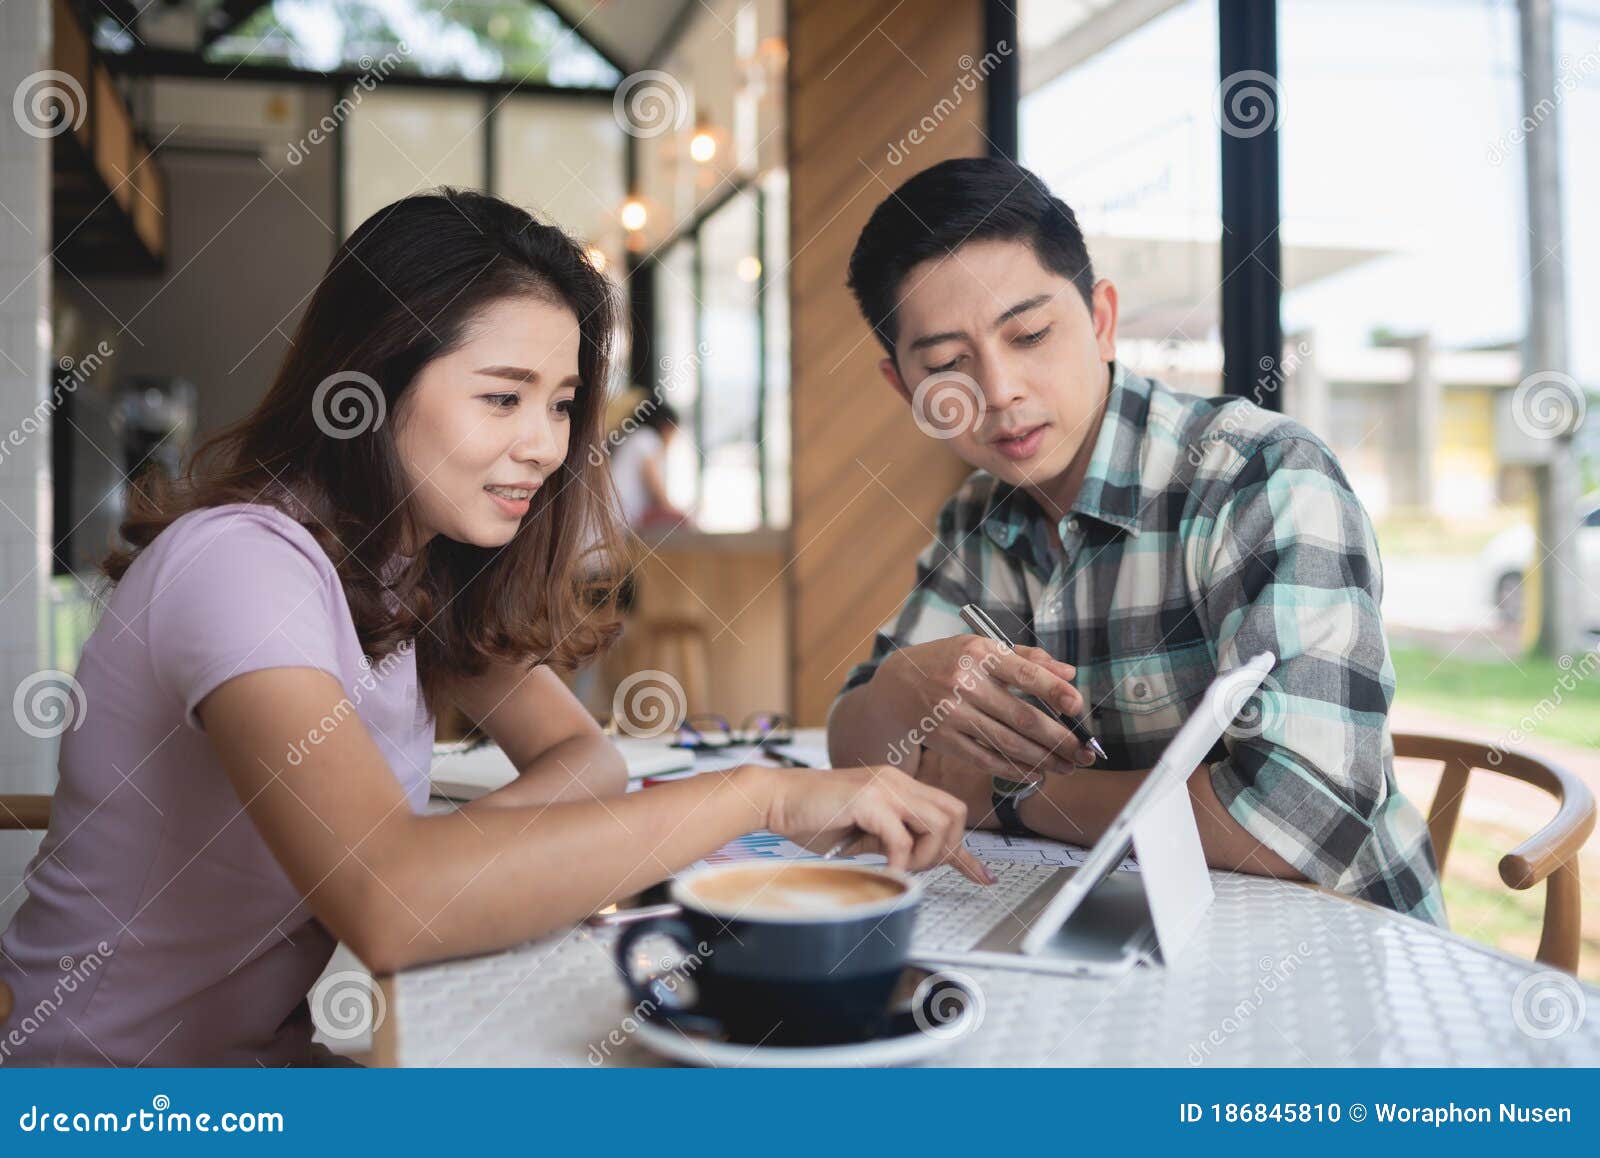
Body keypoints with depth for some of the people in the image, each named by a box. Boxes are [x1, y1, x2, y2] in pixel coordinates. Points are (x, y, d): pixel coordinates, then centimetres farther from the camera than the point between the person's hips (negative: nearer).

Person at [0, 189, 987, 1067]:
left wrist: (481, 840, -21)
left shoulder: (415, 563, 2)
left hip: (286, 1045, 7)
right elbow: (385, 903, -36)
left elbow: (585, 757, 1)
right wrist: (763, 794, -34)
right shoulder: (241, 561, -23)